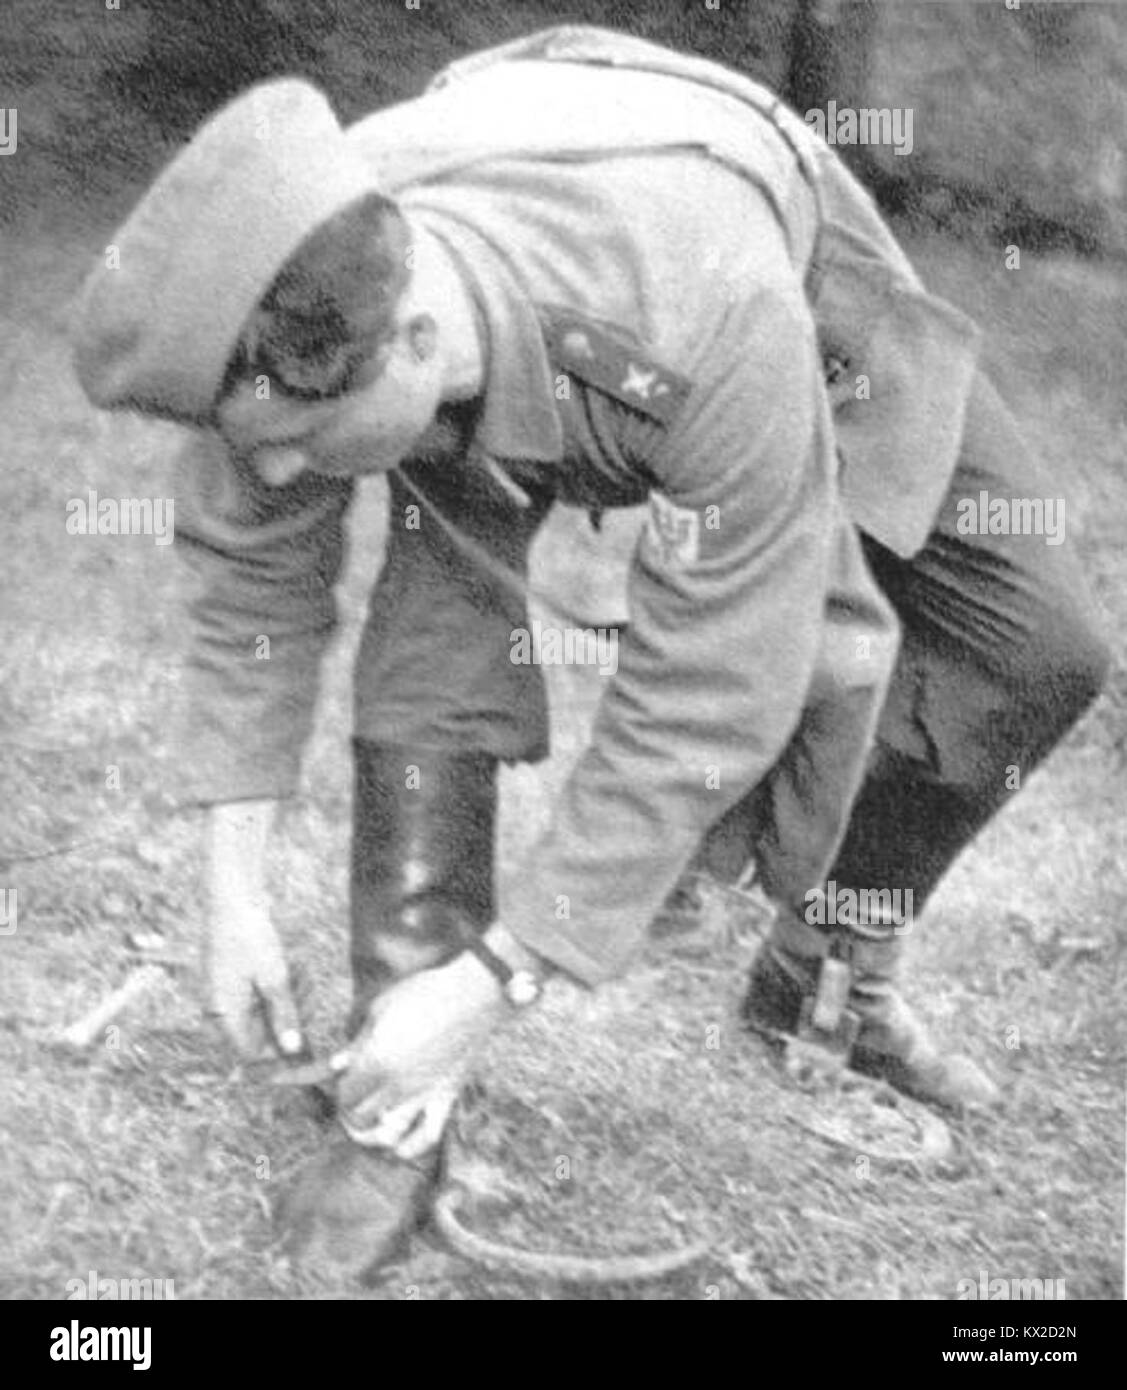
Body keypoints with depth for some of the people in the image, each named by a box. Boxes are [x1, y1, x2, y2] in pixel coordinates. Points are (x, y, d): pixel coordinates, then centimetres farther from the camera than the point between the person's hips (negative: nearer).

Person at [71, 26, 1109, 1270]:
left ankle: (826, 977, 13)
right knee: (427, 662, -23)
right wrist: (234, 888, -19)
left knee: (1034, 654, -8)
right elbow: (253, 586, -19)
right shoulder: (284, 324, -37)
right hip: (485, 390, 2)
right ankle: (398, 1125, -8)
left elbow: (704, 697, -40)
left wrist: (493, 978, -35)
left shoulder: (715, 323, -49)